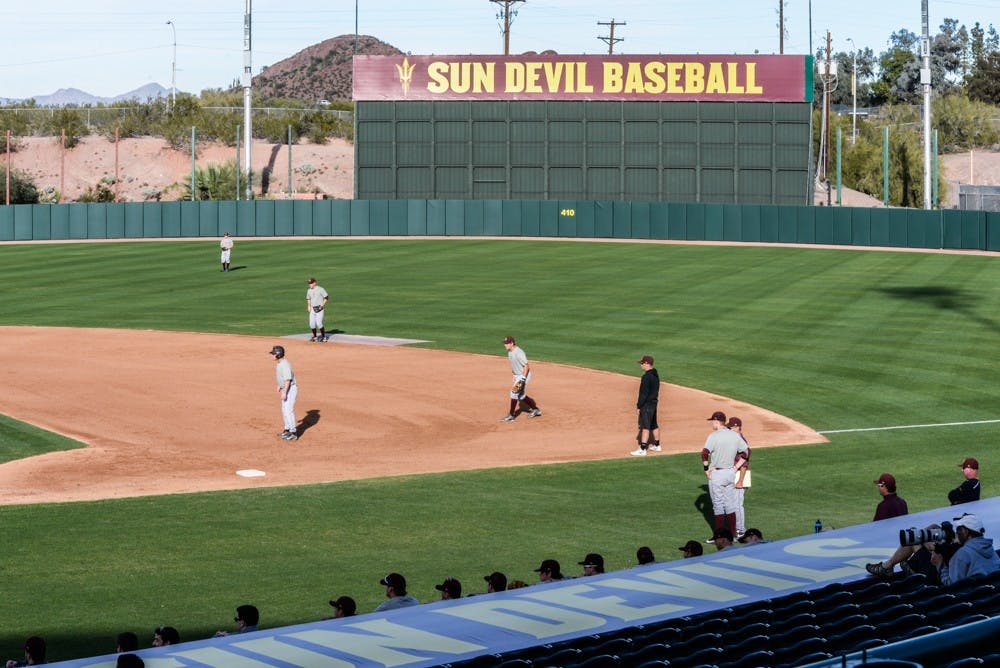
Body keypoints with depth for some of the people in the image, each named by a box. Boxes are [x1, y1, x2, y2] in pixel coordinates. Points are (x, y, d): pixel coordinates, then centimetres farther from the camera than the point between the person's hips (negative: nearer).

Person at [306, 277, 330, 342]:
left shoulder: (320, 289, -9)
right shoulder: (309, 291, 10)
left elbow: (326, 297, -8)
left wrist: (322, 305, -15)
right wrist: (308, 306, 10)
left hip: (320, 309, -6)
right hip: (313, 309, 6)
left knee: (319, 323, -15)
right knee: (312, 323, 1)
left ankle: (323, 337, -1)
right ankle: (314, 336, 18)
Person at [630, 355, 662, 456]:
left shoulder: (646, 377, -20)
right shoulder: (656, 375, 11)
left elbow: (644, 393, -22)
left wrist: (638, 406, -17)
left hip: (647, 404, -10)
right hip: (654, 402, 10)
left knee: (645, 426, -12)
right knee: (654, 425, 20)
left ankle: (642, 449, -15)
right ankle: (656, 446, 32)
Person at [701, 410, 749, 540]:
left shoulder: (714, 436, -15)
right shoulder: (735, 436, 4)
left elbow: (705, 453, -25)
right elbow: (745, 451, 11)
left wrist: (706, 469, -14)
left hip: (717, 474, -6)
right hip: (731, 473, 6)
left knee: (718, 505, 2)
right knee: (730, 505, 12)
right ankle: (731, 535, 15)